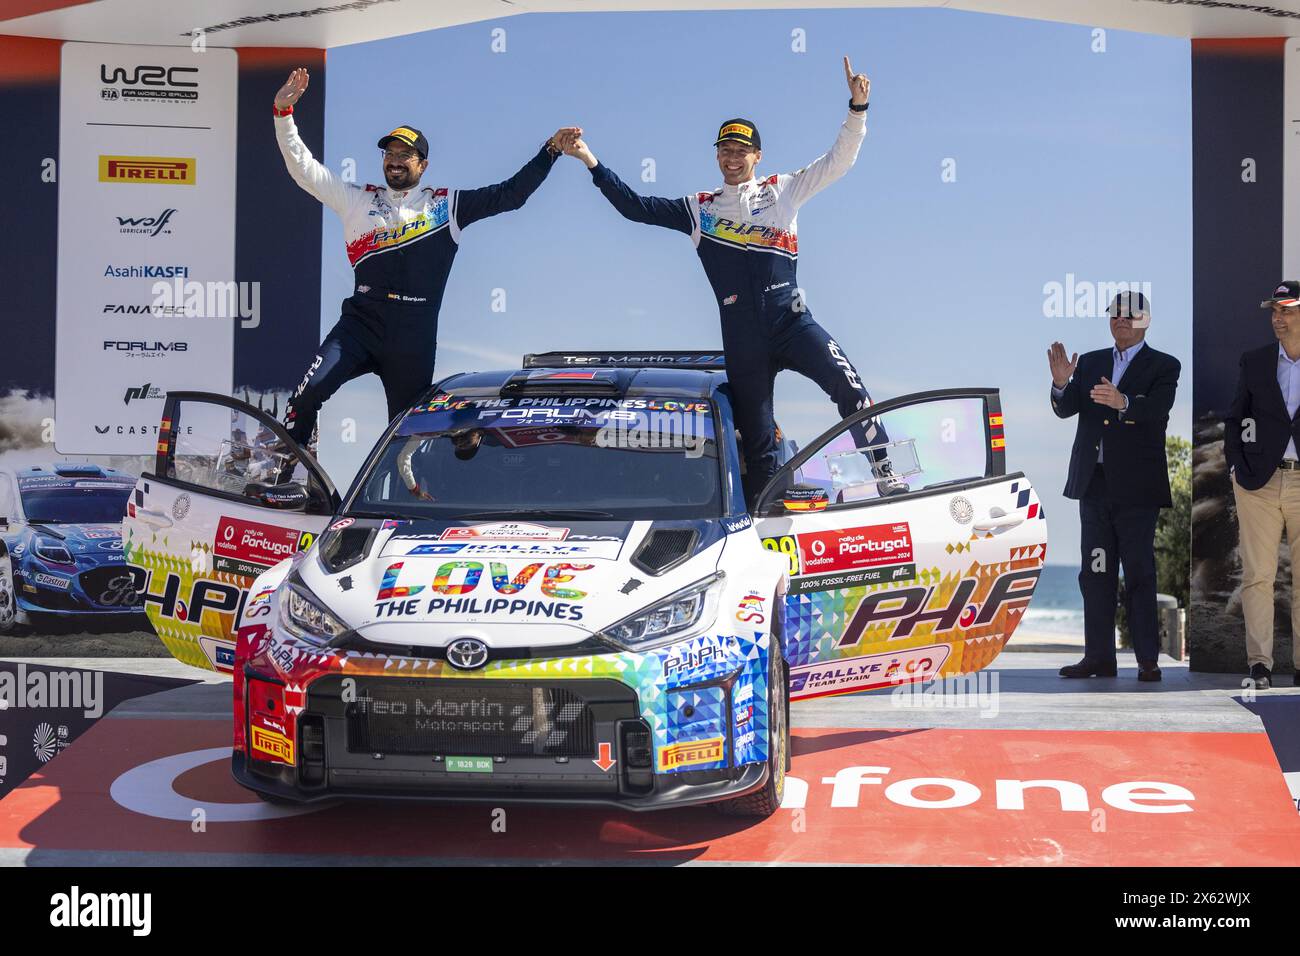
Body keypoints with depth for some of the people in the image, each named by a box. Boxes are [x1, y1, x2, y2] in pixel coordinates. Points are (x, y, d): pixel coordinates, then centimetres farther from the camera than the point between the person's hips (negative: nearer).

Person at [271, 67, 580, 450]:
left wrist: (550, 151, 2)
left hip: (414, 336, 0)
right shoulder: (358, 200, 12)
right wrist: (284, 112, 0)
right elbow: (302, 167, 10)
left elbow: (509, 194, 9)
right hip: (360, 322, 0)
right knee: (309, 392, -18)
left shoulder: (446, 204, 9)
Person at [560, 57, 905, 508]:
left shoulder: (783, 191, 12)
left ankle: (885, 476, -16)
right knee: (757, 441, 3)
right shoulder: (698, 209, 15)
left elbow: (838, 161, 9)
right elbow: (635, 207, 14)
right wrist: (591, 162, 11)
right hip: (743, 341, 1)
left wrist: (857, 107, -3)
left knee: (848, 386, -24)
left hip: (792, 322, -1)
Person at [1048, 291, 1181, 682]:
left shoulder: (1163, 366, 0)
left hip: (1136, 487, -5)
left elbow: (1157, 410, -19)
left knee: (1139, 573, -3)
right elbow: (1066, 409, 2)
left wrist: (1123, 403, -39)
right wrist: (1061, 385, -20)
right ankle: (1098, 657, 11)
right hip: (1094, 484, 5)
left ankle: (1148, 660, 1)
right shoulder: (1091, 362, 13)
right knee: (1095, 574, 6)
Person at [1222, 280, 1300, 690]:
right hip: (1260, 482, 1)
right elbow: (1234, 419, 13)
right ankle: (1259, 663, 1)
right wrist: (1237, 465, 2)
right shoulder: (1254, 361, 9)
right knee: (1258, 575, -3)